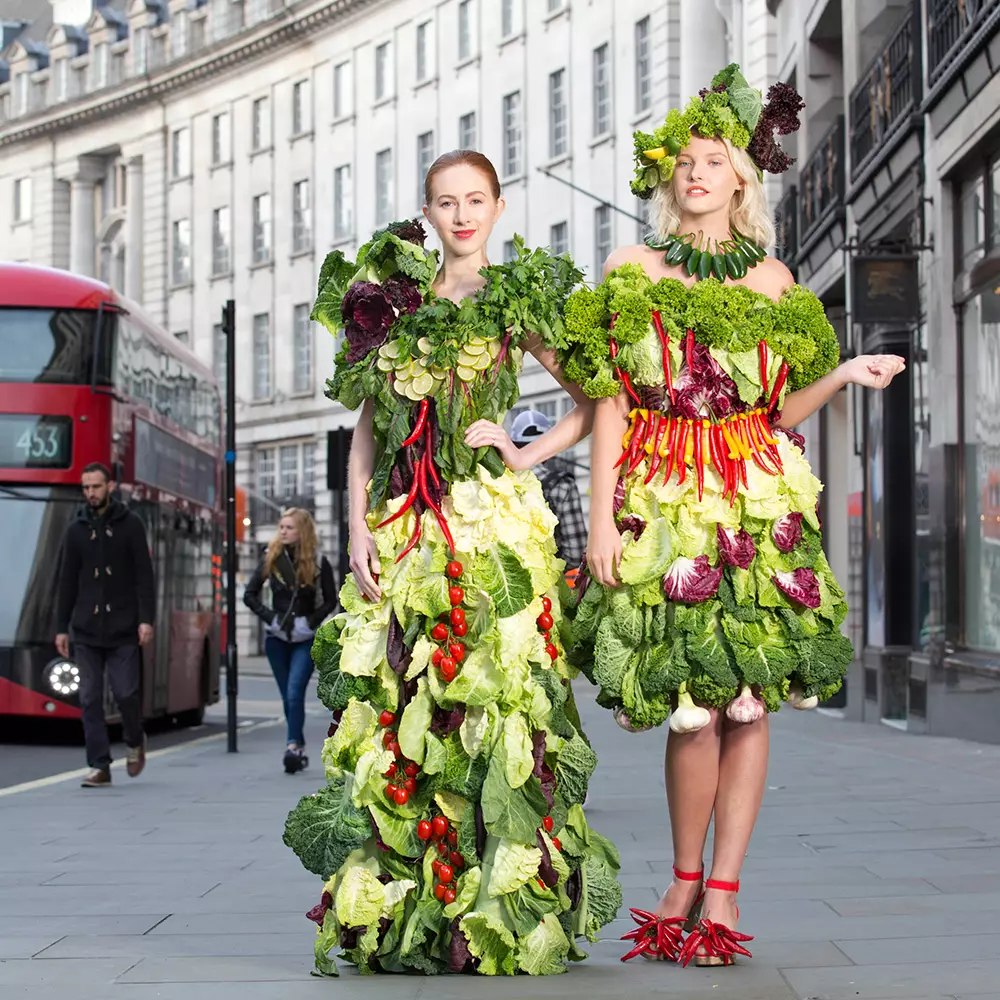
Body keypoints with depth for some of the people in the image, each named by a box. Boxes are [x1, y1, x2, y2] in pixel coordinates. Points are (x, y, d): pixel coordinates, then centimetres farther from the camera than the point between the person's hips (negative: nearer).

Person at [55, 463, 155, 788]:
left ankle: (135, 741, 25)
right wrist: (61, 627, 7)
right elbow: (67, 582, 10)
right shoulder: (76, 530, 8)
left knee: (126, 693, -4)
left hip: (123, 629, -2)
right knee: (90, 699, -1)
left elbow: (144, 577, -3)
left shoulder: (130, 525, 1)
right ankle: (100, 767, 3)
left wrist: (146, 620, -12)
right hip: (86, 630, 2)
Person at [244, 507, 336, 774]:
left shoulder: (318, 562, -3)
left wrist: (310, 622, -11)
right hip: (277, 638, 3)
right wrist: (271, 617, -7)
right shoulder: (272, 559, 2)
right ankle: (300, 749, 17)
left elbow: (330, 601, 2)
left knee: (295, 693, -18)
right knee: (288, 697, 7)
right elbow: (250, 595, 6)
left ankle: (293, 747, -23)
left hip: (306, 640, -3)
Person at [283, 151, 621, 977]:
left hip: (490, 521, -3)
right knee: (399, 706, -1)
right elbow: (367, 429, 13)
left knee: (486, 699, -9)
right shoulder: (389, 299, 14)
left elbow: (594, 403, 12)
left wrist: (526, 456, -1)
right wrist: (360, 529, 4)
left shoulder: (514, 302, 8)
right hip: (403, 526, 3)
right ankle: (402, 911, 4)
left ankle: (496, 909, -6)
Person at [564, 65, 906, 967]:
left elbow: (778, 409, 15)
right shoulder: (632, 271, 8)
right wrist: (601, 516, -4)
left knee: (750, 698, -4)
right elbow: (610, 402, 4)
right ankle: (689, 884, 7)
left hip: (758, 499, 2)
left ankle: (721, 894, 4)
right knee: (694, 701, -11)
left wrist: (842, 376, -3)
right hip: (661, 502, -2)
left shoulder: (772, 279, 13)